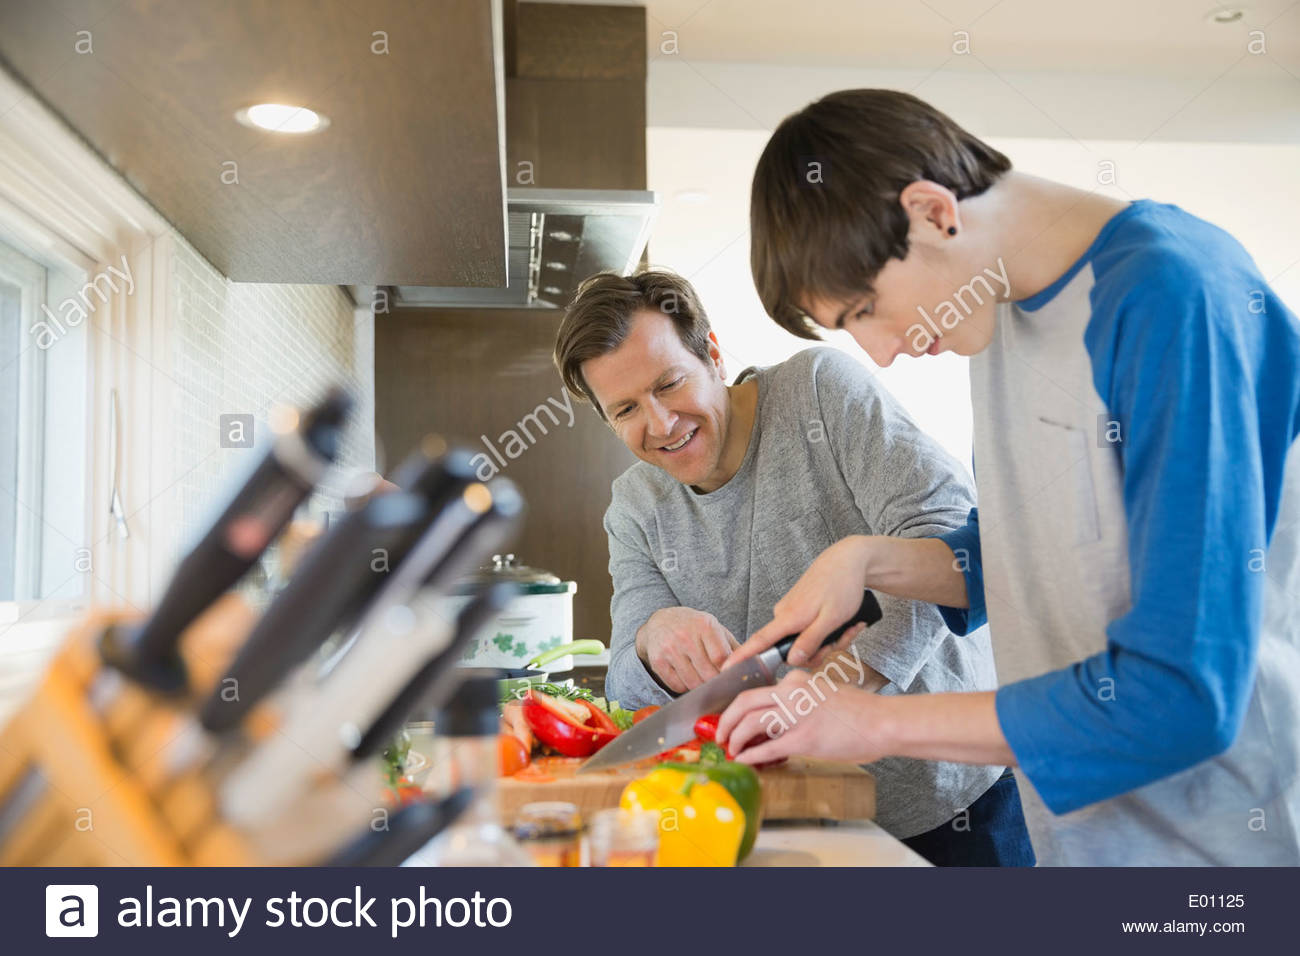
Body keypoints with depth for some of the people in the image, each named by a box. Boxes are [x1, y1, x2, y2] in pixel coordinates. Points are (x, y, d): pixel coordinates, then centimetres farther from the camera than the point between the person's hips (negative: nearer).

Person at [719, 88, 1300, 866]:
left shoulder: (1179, 298, -23)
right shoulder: (1006, 305, 2)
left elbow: (1184, 692, -26)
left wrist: (880, 723, -19)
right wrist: (871, 559, -5)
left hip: (1224, 836, -7)